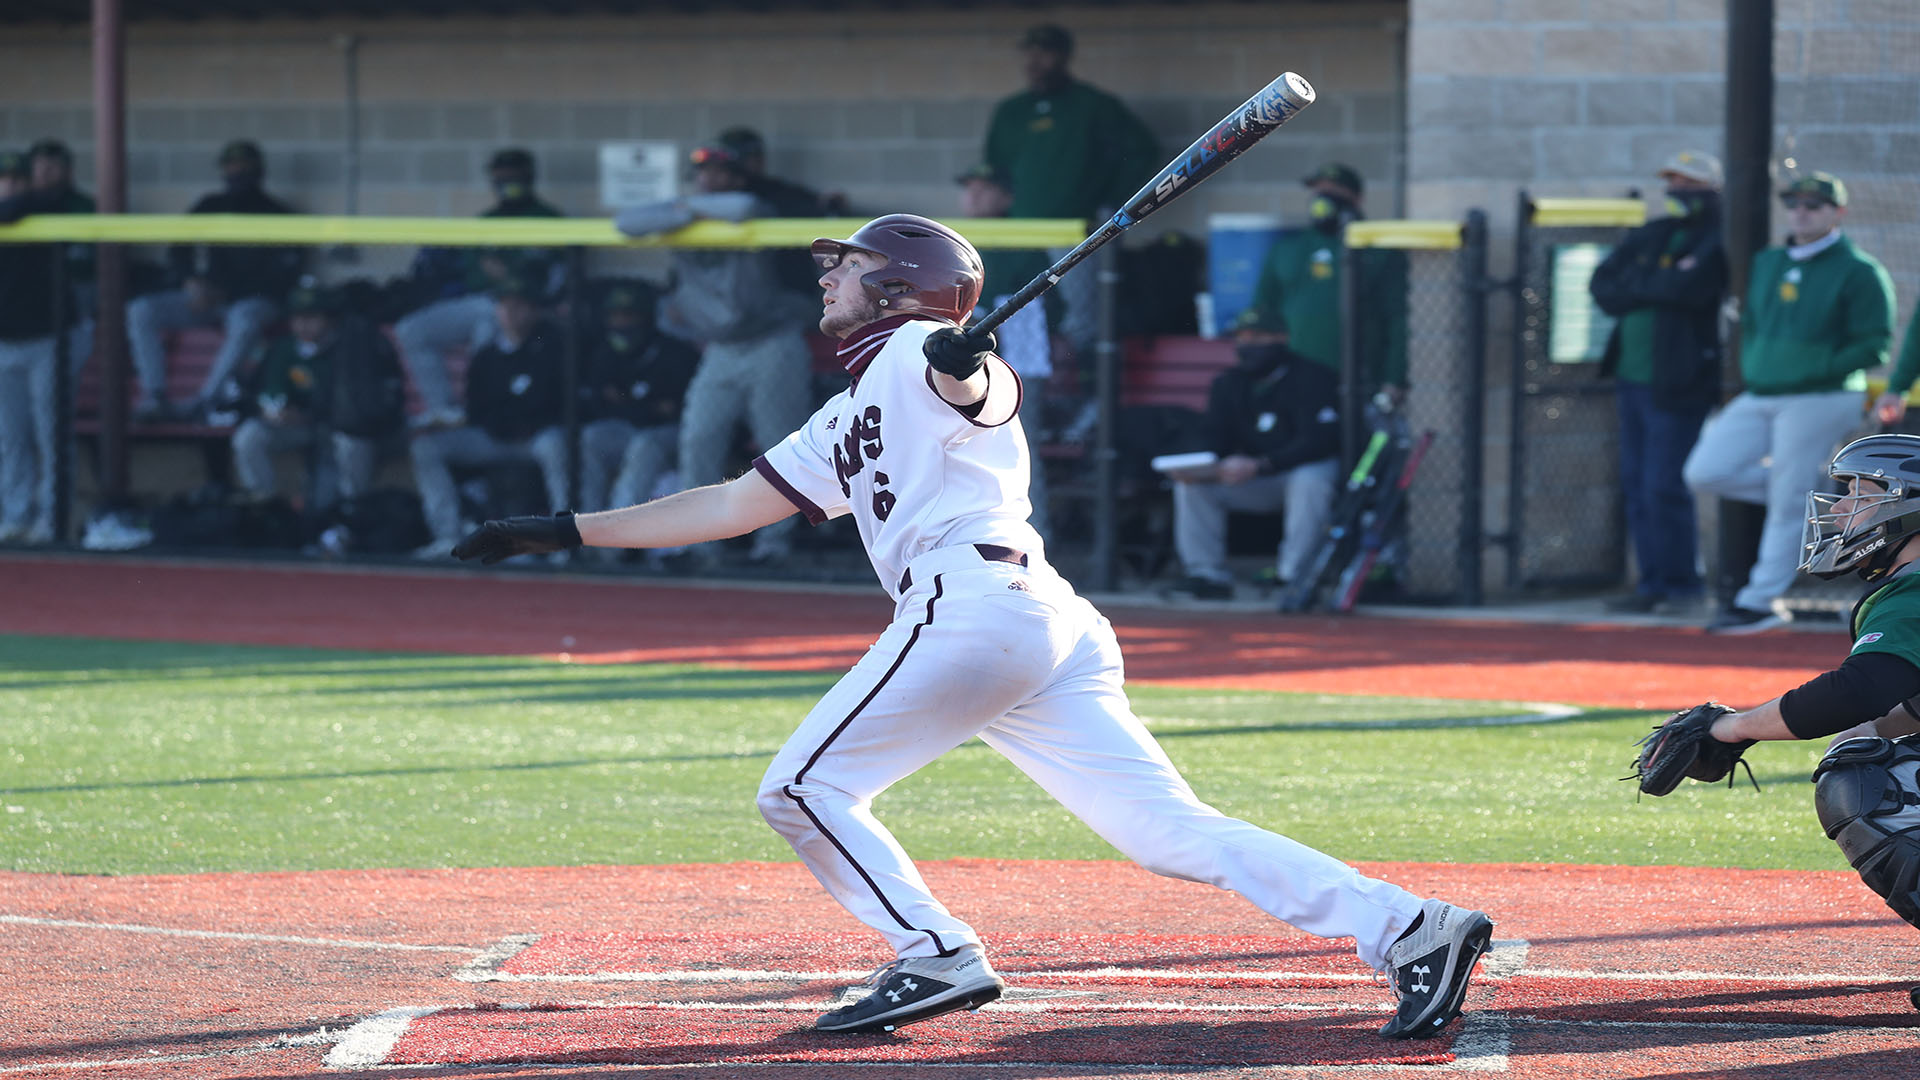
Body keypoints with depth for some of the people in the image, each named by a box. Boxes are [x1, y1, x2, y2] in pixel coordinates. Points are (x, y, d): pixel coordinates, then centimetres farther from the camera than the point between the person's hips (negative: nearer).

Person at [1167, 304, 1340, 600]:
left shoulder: (1310, 378, -16)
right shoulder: (1228, 384, 4)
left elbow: (1319, 441, -25)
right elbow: (1216, 445, 3)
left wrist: (1259, 466, -34)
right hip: (1255, 482, 6)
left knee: (1309, 481, -40)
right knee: (1190, 485, -13)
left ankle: (1295, 576, -31)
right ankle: (1208, 574, -10)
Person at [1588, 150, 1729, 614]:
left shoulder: (1714, 244, -7)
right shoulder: (1654, 233, 15)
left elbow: (1687, 287, -25)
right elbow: (1603, 284, 9)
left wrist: (1634, 286, -7)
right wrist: (1654, 290, -10)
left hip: (1677, 384, -8)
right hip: (1633, 379, 8)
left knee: (1664, 488, -9)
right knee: (1636, 487, 8)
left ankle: (1682, 584, 1)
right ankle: (1653, 582, 13)